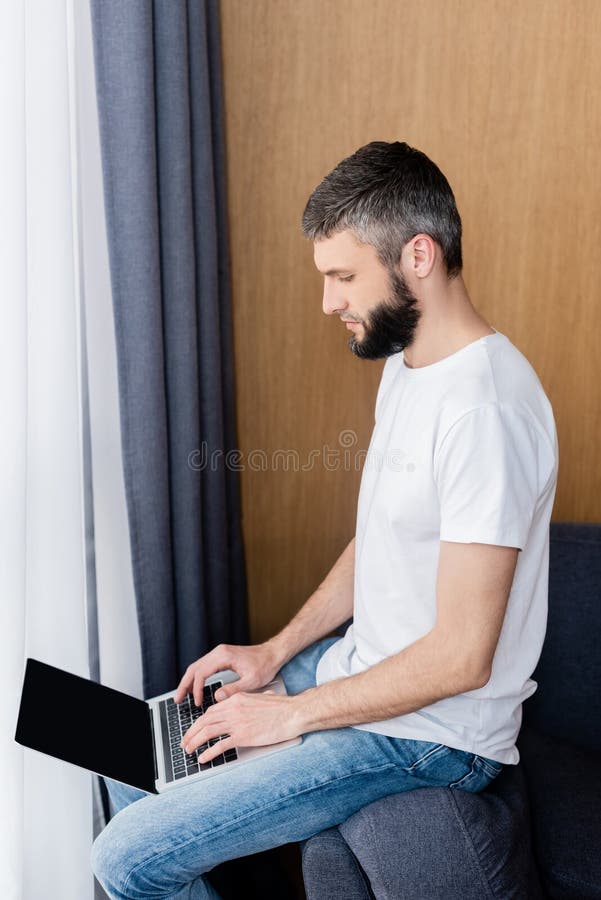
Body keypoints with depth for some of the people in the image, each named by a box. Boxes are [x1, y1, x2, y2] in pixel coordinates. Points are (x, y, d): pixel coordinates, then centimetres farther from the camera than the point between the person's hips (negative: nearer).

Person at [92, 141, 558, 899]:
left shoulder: (484, 409, -28)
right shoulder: (405, 364, 5)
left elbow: (461, 657, -26)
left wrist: (294, 712, -16)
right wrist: (275, 652, 6)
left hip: (430, 734, -9)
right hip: (362, 667, 9)